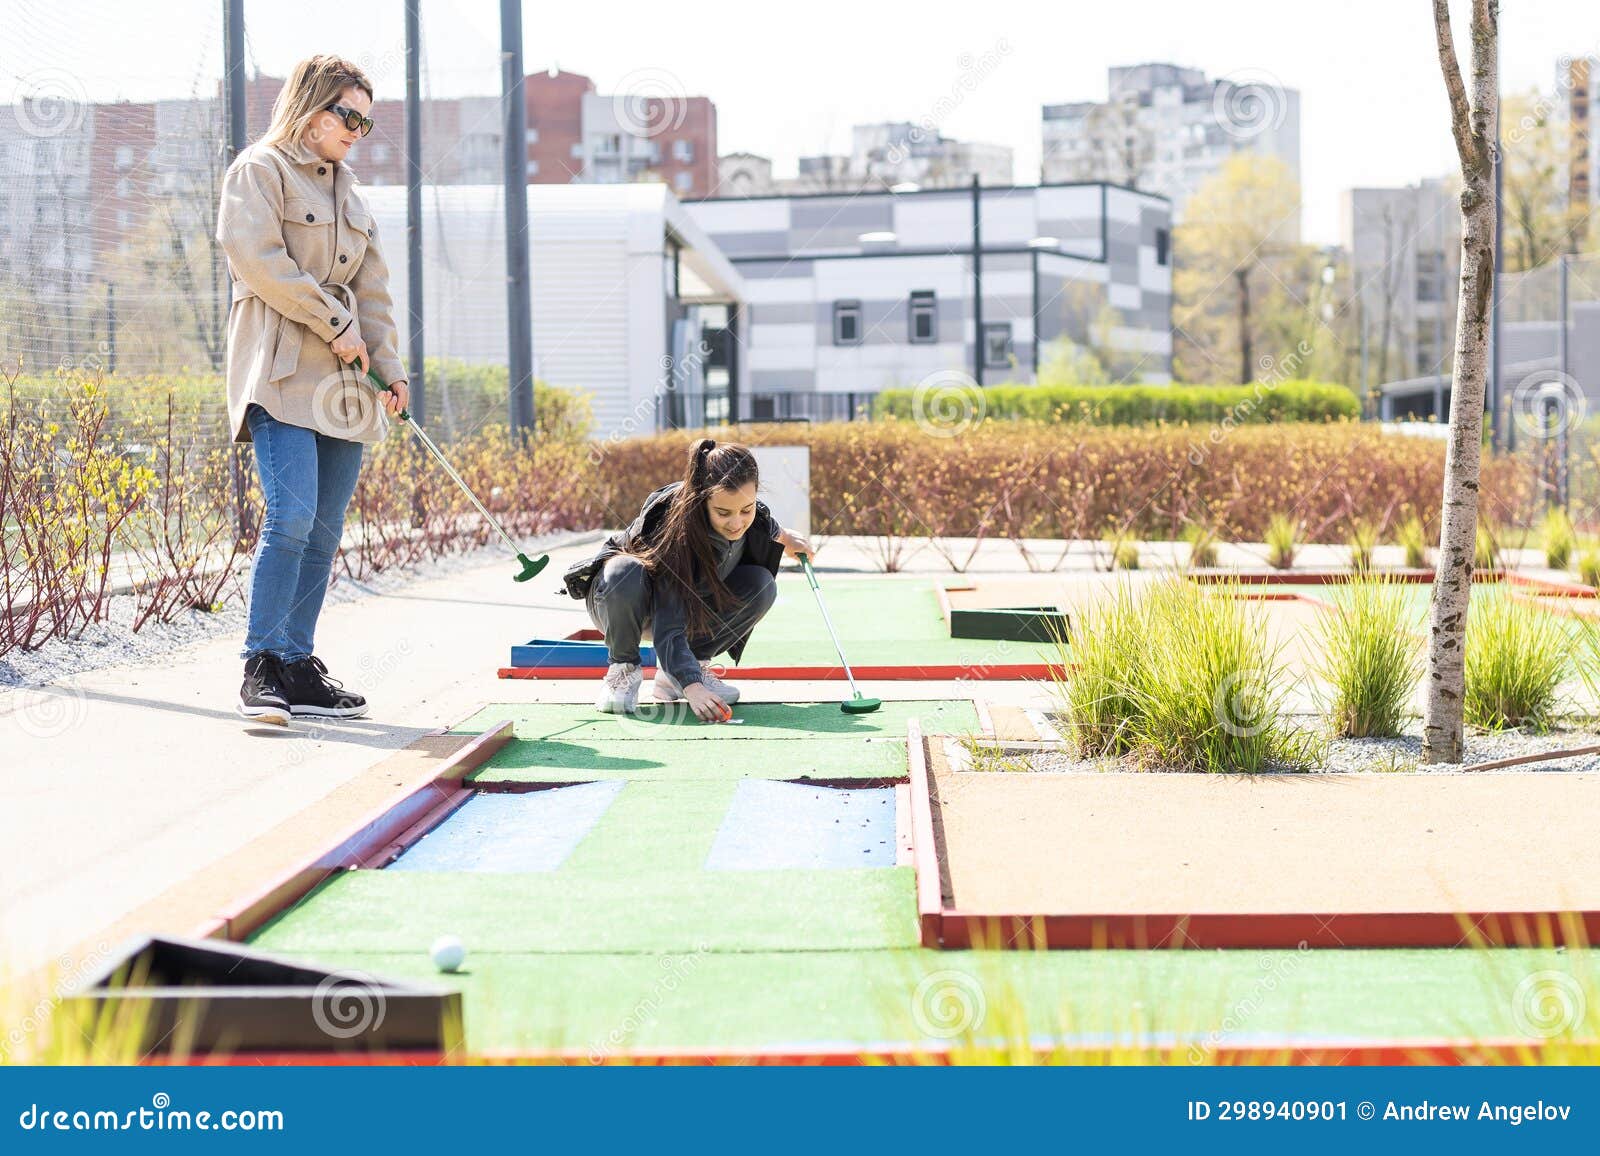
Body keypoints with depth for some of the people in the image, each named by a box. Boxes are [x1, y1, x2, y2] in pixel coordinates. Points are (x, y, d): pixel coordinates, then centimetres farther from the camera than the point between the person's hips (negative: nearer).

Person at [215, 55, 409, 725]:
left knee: (323, 532, 3)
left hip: (342, 380, 8)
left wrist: (390, 366, 8)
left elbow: (372, 288, 21)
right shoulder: (260, 170, 1)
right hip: (282, 373, -7)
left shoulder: (347, 192, 24)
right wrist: (334, 322, -10)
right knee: (291, 516, -19)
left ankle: (298, 666, 7)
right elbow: (258, 259, -12)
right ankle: (262, 667, -14)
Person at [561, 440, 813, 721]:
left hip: (691, 605, 6)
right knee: (625, 573, -41)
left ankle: (672, 673, -5)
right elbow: (668, 628, -44)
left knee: (762, 585, -19)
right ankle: (623, 667, -14)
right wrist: (692, 688, -54)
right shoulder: (676, 528, -40)